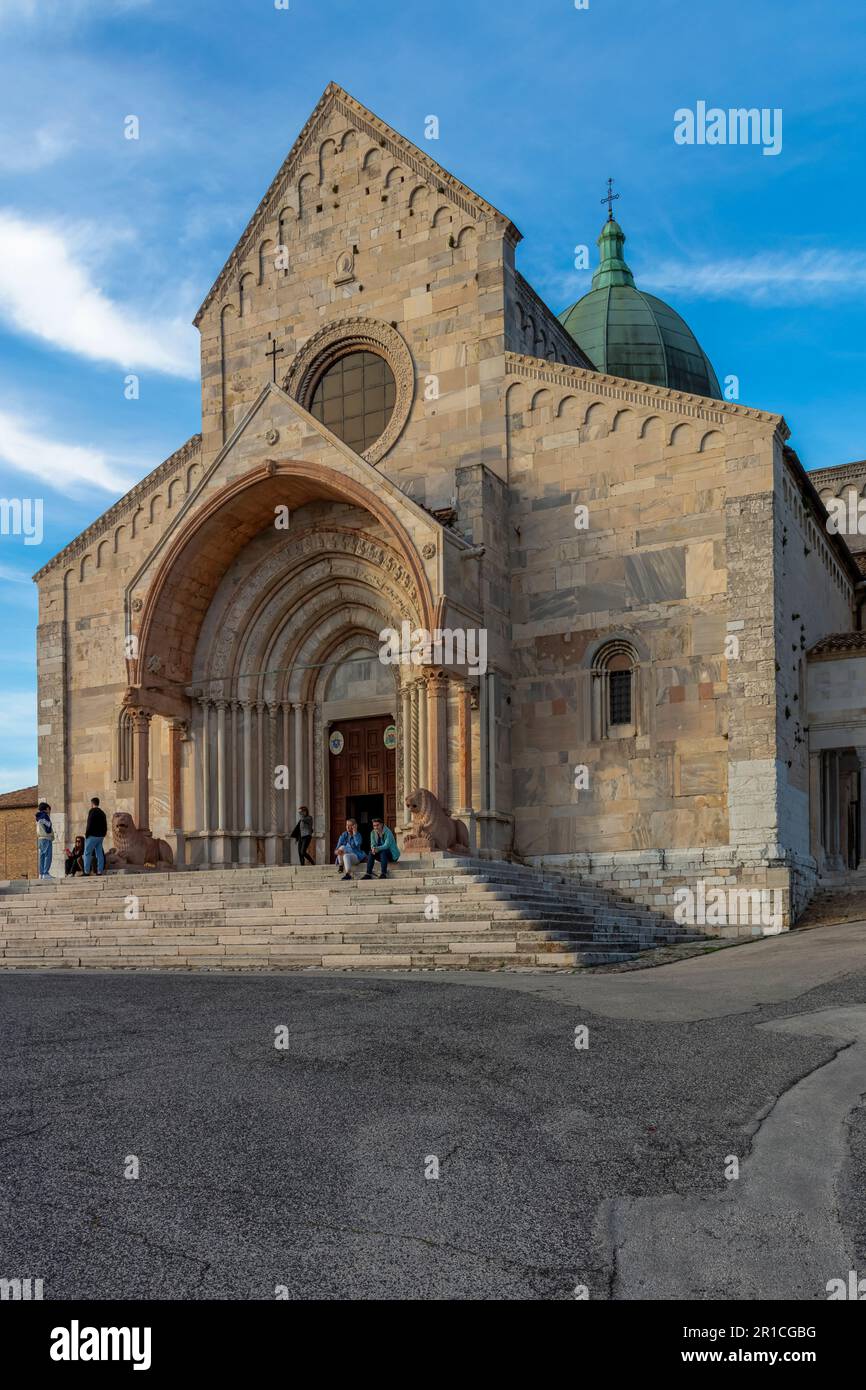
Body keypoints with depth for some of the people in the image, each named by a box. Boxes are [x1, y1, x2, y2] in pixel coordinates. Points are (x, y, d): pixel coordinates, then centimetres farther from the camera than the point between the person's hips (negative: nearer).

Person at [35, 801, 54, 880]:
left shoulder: (38, 818, 21)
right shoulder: (45, 816, -6)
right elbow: (48, 827, -16)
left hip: (40, 839, 9)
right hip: (46, 839, -9)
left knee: (42, 856, 7)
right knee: (47, 856, -11)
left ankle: (41, 873, 5)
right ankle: (45, 873, -18)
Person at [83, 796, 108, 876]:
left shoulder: (92, 811, -9)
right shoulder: (102, 812, 15)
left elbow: (90, 824, -16)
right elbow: (105, 826, 16)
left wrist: (86, 834, -10)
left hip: (92, 836, -7)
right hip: (100, 836, 7)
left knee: (87, 853, -4)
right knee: (100, 854, 5)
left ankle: (87, 872, -10)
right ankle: (100, 871, 2)